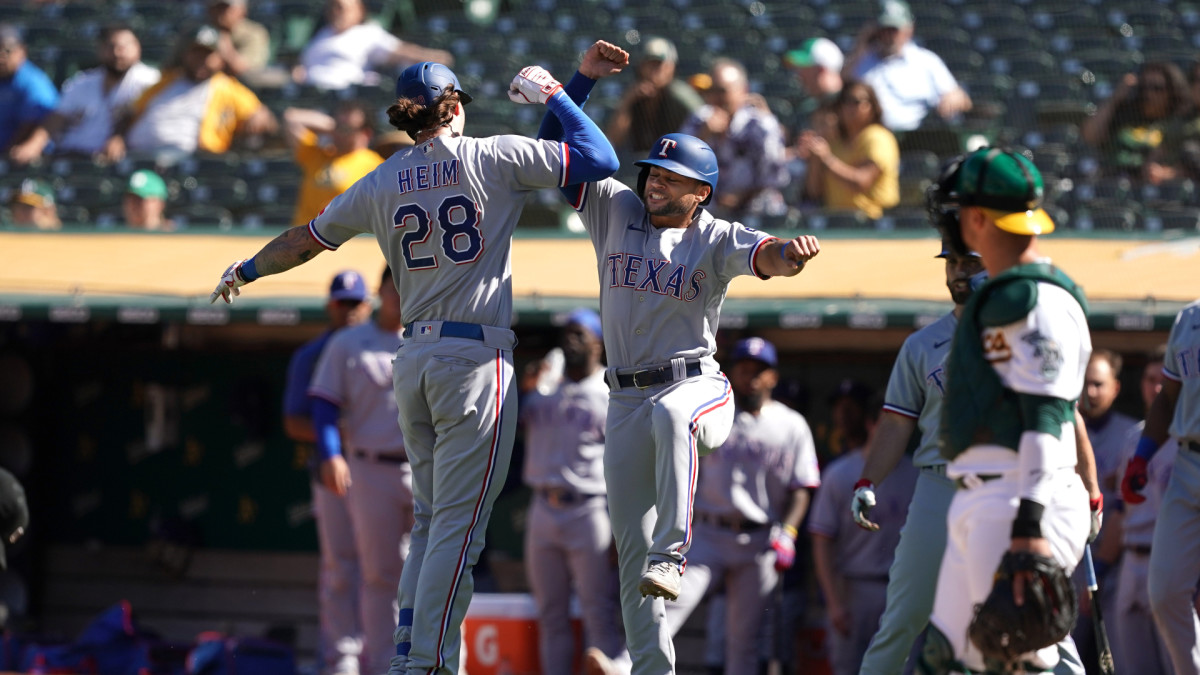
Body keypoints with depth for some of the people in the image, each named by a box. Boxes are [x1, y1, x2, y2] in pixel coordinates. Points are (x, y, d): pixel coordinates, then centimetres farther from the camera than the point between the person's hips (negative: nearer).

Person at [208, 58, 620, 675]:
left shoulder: (381, 183, 9)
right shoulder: (493, 159, -4)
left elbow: (305, 240, 19)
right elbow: (600, 158, -5)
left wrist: (245, 271, 36)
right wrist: (550, 95, 8)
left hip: (413, 360, 6)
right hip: (476, 357, -5)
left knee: (431, 519, 16)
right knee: (458, 524, -6)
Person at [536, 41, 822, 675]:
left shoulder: (715, 239, -3)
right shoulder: (615, 209, 7)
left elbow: (763, 254, -22)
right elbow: (550, 151, 5)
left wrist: (792, 253, -46)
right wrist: (585, 76, -5)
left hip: (695, 388, -4)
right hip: (626, 401, 4)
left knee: (671, 416, -42)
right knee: (630, 547, 2)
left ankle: (671, 557, -44)